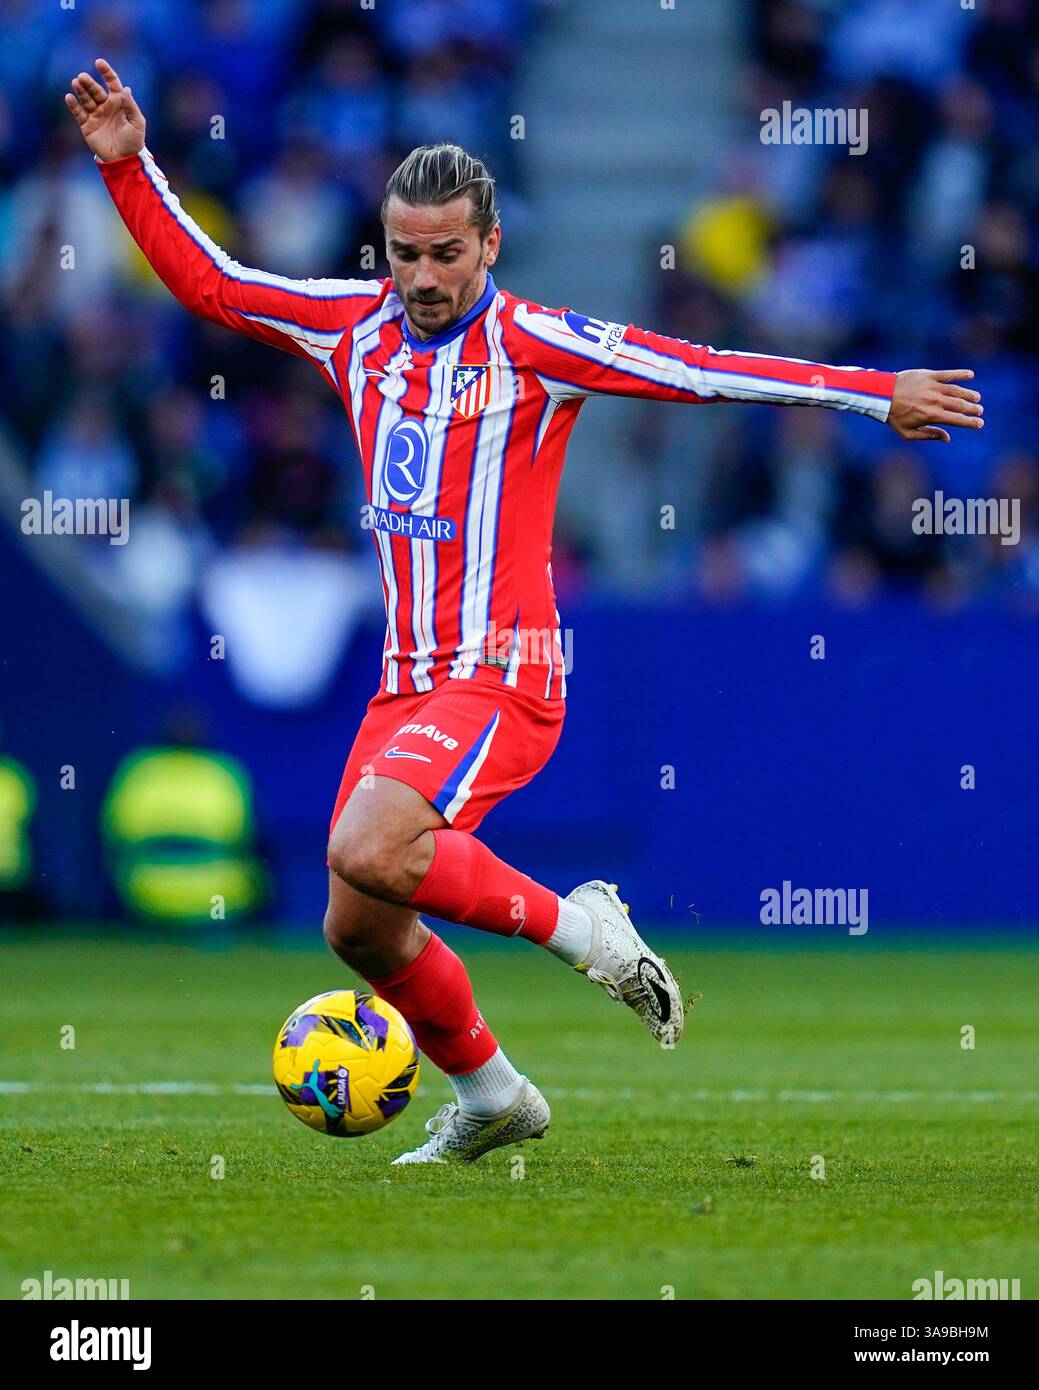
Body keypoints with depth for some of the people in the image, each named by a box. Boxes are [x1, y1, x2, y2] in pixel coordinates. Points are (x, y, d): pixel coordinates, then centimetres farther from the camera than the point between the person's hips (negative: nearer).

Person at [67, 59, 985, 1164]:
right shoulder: (356, 326, 8)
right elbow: (207, 281, 18)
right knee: (359, 929, 9)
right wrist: (131, 170, 10)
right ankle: (490, 1097, 32)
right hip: (405, 683, 7)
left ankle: (580, 927, -10)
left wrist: (876, 393, -16)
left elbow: (699, 371, -13)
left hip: (500, 678, -7)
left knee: (366, 851, -29)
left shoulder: (529, 343, -8)